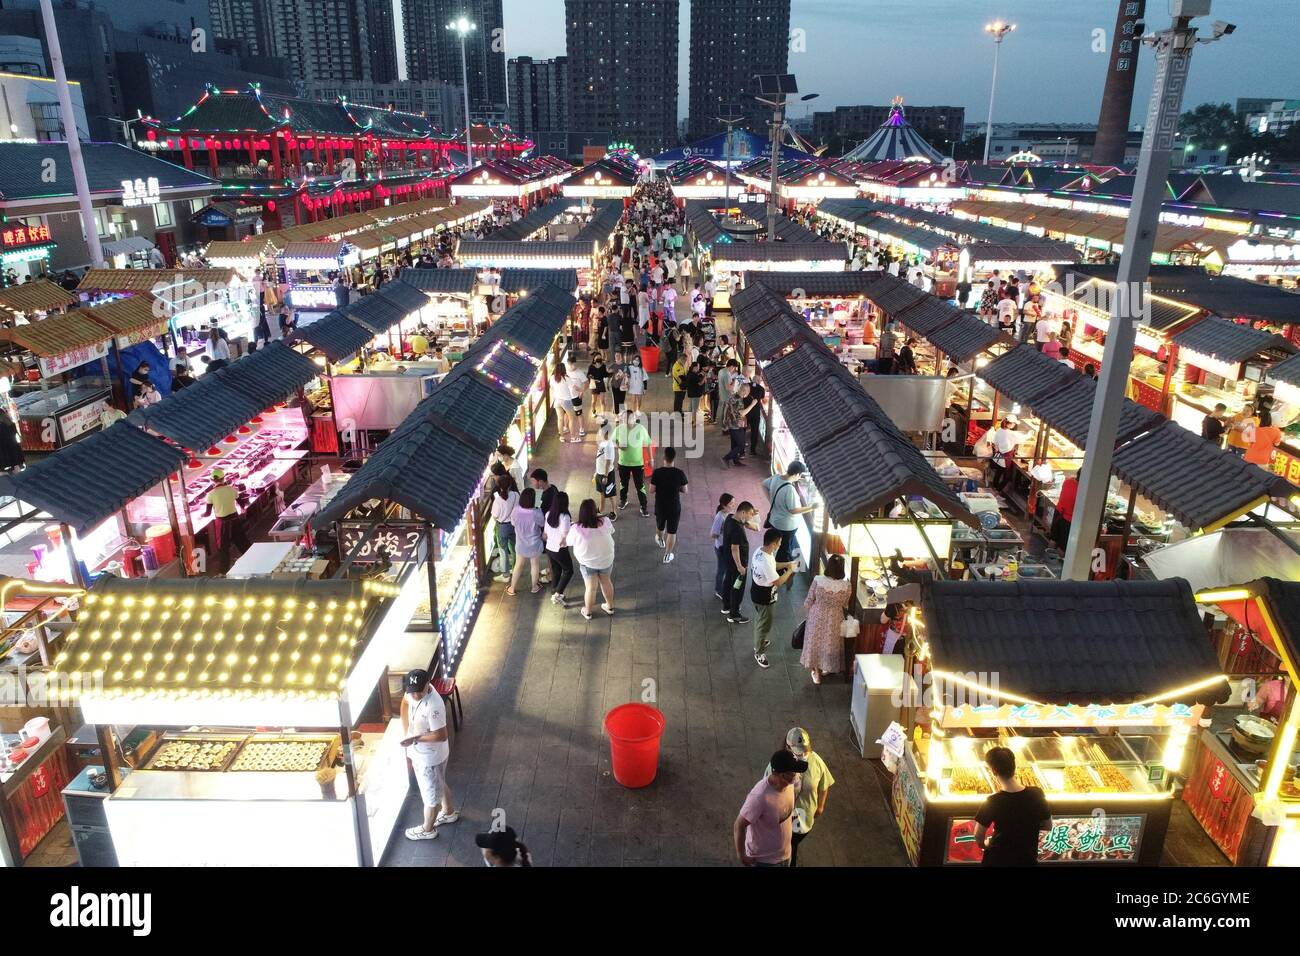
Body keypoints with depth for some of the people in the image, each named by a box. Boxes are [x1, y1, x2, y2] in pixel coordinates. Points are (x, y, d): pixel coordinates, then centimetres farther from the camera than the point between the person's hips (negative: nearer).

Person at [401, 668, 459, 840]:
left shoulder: (433, 706, -36)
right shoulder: (413, 694, -12)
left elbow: (441, 735, -30)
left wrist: (415, 738, -28)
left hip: (429, 757, -8)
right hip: (420, 753, 8)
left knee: (430, 794, 16)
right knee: (439, 785, 30)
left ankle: (427, 829, 38)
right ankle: (449, 813, 52)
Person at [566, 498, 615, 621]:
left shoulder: (576, 528, -27)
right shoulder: (605, 522, -22)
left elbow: (568, 542, -8)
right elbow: (611, 531, 1)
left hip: (587, 562, -2)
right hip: (606, 559, 2)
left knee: (591, 587, 17)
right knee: (606, 581, 26)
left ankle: (587, 612, 38)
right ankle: (610, 607, 44)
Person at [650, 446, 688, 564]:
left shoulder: (657, 472, -18)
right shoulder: (680, 473, -17)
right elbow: (684, 491, -7)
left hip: (660, 506, 2)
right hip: (674, 507, -1)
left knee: (660, 526, 29)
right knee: (672, 532, 13)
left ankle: (660, 540, 58)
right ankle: (667, 555, 20)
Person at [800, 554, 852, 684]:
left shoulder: (818, 580, -23)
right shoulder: (846, 587, -21)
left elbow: (808, 602, -12)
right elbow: (845, 606, -2)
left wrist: (810, 614, 9)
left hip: (817, 618, 0)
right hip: (834, 620, 0)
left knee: (815, 642, 22)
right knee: (830, 643, 25)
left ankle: (816, 672, 37)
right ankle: (826, 668, 46)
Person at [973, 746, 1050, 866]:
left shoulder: (992, 802, -23)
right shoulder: (1036, 794, -16)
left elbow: (978, 836, -15)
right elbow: (1048, 826, 0)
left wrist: (985, 844, 5)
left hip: (997, 860, -2)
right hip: (1027, 859, 2)